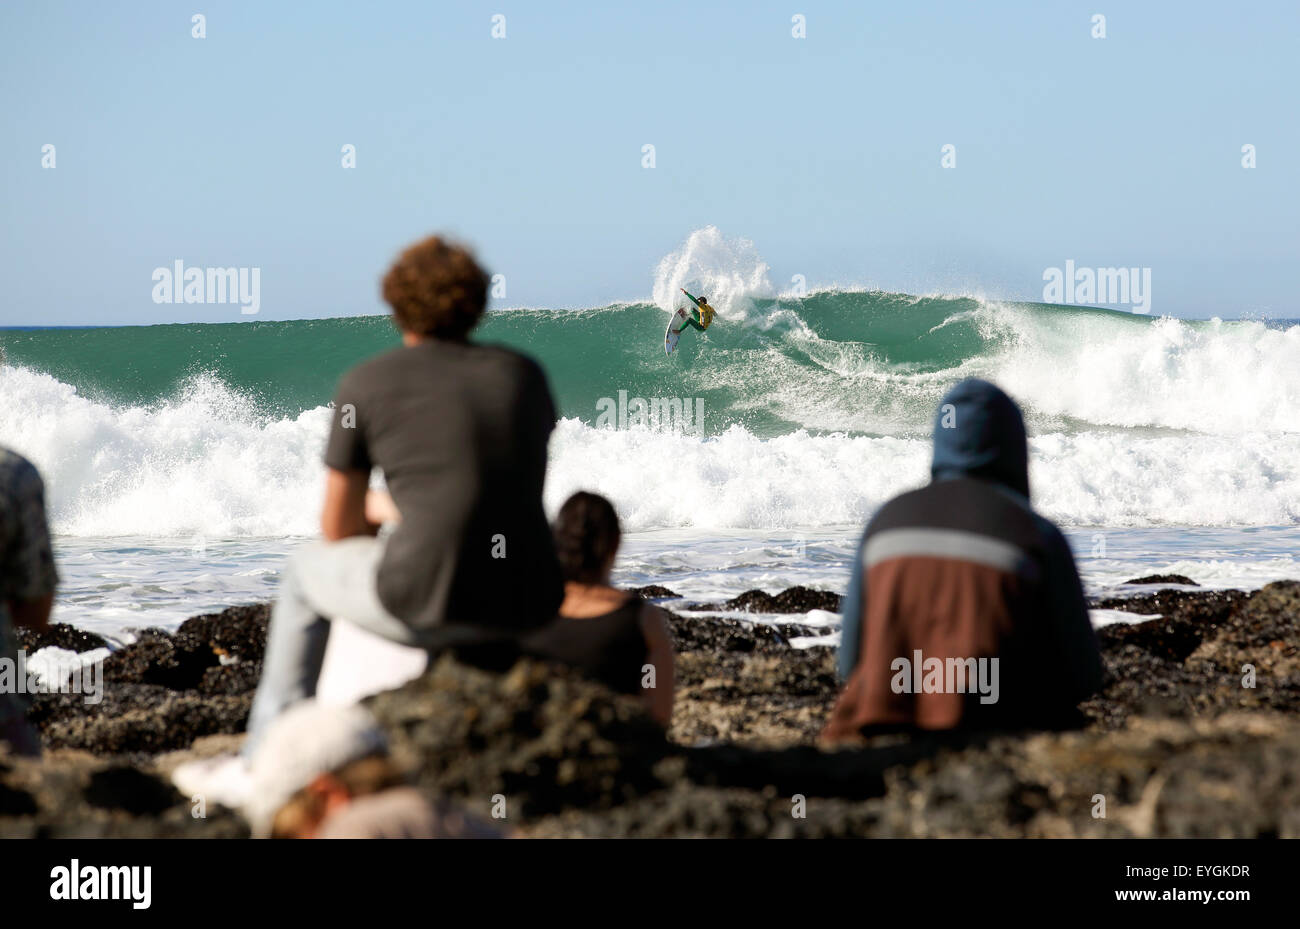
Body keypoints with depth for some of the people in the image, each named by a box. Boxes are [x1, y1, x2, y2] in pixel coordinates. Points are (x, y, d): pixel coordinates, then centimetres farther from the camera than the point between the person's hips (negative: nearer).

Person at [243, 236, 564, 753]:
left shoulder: (366, 383, 2)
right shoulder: (525, 375, 12)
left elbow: (338, 529, 11)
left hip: (424, 604, -3)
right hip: (531, 607, 4)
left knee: (307, 571, 29)